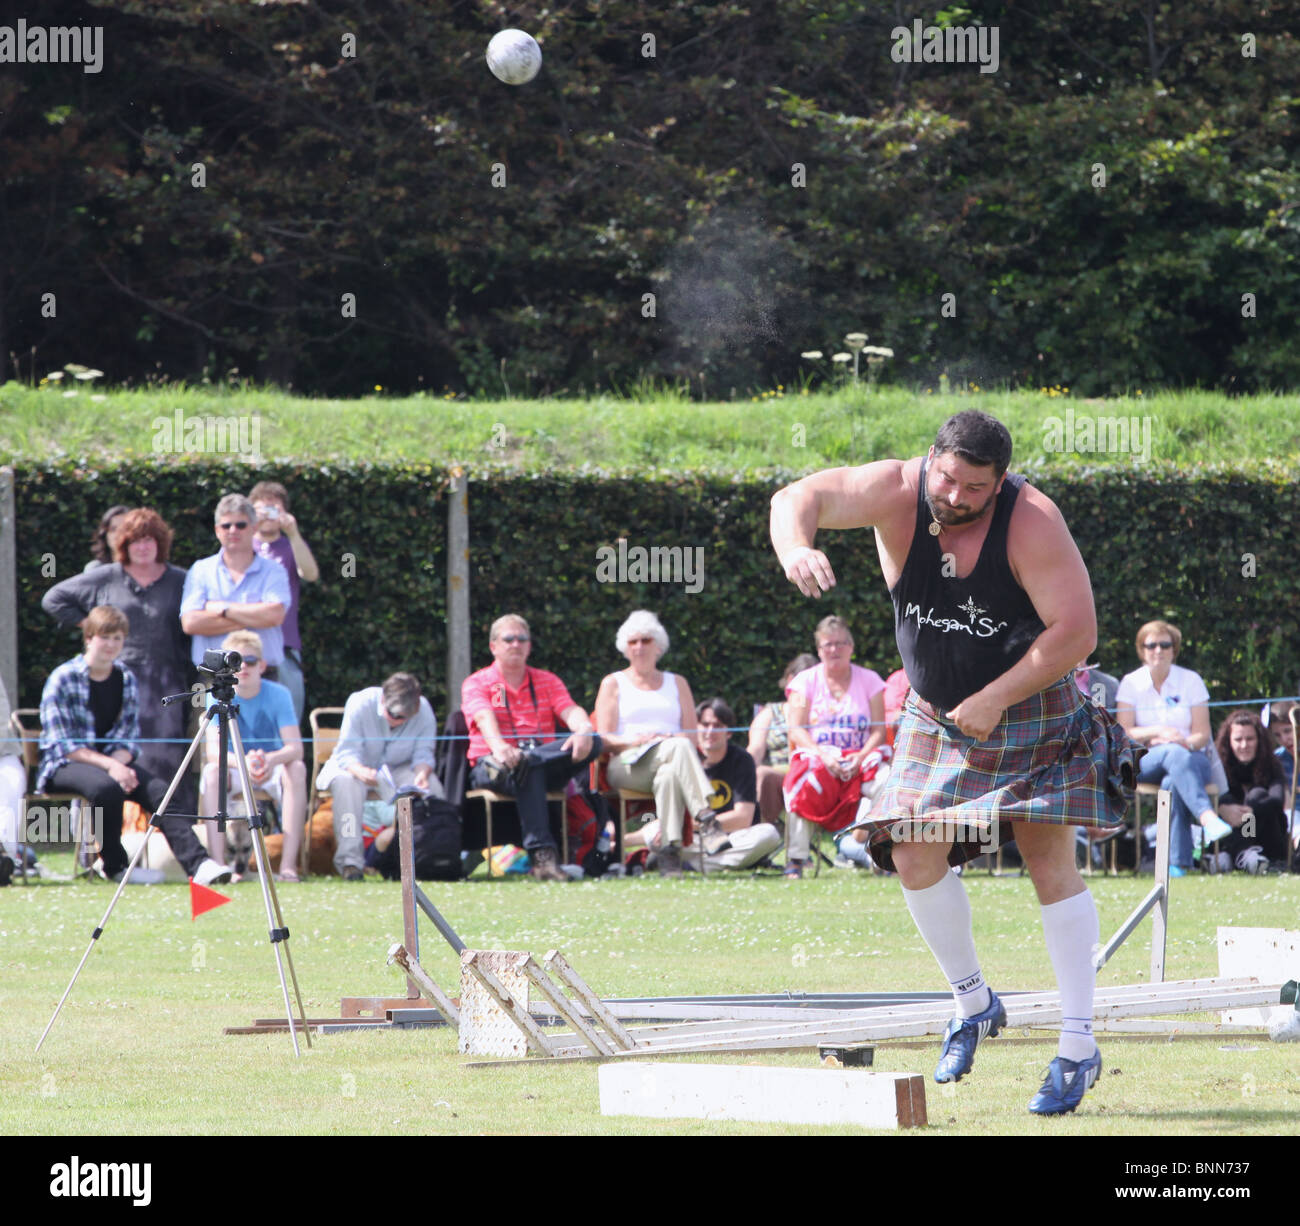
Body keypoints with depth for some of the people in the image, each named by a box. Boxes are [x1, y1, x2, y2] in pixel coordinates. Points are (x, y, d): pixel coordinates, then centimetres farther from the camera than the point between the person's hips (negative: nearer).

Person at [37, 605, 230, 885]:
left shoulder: (125, 679, 8)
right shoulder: (63, 679, -9)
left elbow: (129, 736, 7)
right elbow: (62, 743, -14)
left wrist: (120, 761, -16)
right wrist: (108, 765, -23)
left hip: (113, 760, 5)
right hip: (65, 766, -5)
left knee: (159, 789, -22)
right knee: (106, 787, -37)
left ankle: (197, 863, -32)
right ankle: (115, 865, -19)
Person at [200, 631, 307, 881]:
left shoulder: (278, 694, -12)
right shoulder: (218, 696, -12)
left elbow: (295, 748, -22)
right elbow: (213, 750, -24)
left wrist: (271, 760, -45)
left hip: (272, 767, 0)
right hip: (234, 769, 0)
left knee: (296, 769, -31)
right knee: (212, 771, -32)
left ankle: (288, 864, -34)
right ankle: (217, 863, -37)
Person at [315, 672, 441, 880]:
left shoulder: (424, 711, -15)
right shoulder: (360, 704, -24)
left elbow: (423, 754, -12)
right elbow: (346, 754, -25)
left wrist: (423, 772, -37)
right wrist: (362, 772, -48)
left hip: (399, 769, 2)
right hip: (358, 766, -2)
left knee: (431, 785, -28)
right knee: (346, 782, -38)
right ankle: (350, 859, -41)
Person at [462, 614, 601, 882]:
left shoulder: (547, 681, 22)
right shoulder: (477, 683, 10)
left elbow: (569, 710, 3)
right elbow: (484, 717, -11)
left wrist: (584, 731, -23)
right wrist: (498, 747, -35)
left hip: (547, 763, 4)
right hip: (489, 766, -4)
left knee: (592, 744, -26)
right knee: (528, 772, -41)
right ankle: (540, 854, -48)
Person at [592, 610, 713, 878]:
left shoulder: (676, 683, 27)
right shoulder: (614, 683, 21)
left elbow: (692, 736, 15)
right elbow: (604, 738, 7)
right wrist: (634, 741, -14)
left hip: (670, 761, 2)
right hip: (628, 765, -2)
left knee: (669, 774, -40)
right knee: (679, 747, -37)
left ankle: (669, 851, -53)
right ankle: (704, 815, -57)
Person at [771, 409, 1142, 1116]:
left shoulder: (1032, 522, -25)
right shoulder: (897, 493, -18)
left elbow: (1075, 632, -25)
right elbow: (800, 498, -28)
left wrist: (995, 699, -27)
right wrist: (794, 547, -51)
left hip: (1031, 708, -4)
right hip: (937, 715, 4)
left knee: (1051, 862, -9)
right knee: (914, 854, -5)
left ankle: (1078, 1047, -5)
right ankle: (973, 1003, 18)